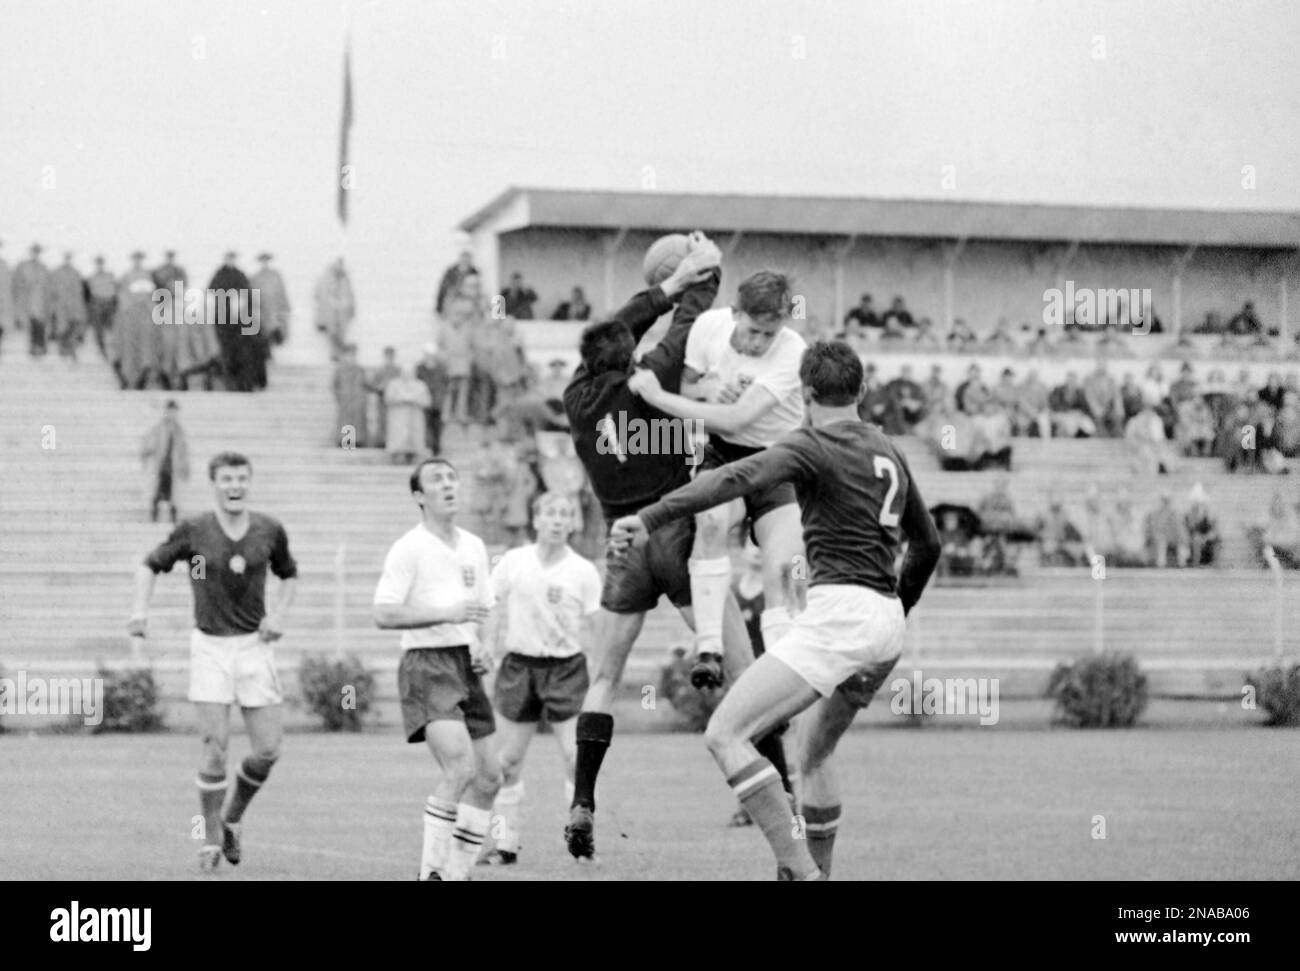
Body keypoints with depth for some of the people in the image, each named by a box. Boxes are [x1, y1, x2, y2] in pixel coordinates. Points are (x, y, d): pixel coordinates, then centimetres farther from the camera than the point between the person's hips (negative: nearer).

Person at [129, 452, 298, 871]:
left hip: (254, 645, 2)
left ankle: (232, 819, 24)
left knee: (267, 751, -2)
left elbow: (289, 574, 19)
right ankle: (212, 838, 4)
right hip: (210, 647, -2)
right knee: (215, 746, -11)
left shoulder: (270, 531, 1)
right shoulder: (193, 531, -5)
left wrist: (279, 613, 2)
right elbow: (150, 565, 8)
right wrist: (140, 608, -7)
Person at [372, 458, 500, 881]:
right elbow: (383, 615, -15)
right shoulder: (409, 549, -8)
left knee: (489, 776, 5)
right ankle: (432, 870, -15)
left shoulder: (474, 547, 14)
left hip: (466, 667, 8)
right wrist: (447, 613, -22)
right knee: (460, 767, -23)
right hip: (428, 665, -8)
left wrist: (480, 646, 7)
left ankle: (456, 872, 16)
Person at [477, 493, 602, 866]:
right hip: (519, 664, 2)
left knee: (577, 757, -10)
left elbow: (590, 631, 2)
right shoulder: (512, 562, 2)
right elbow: (494, 615, 8)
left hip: (566, 667, -1)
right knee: (509, 760, 4)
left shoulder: (583, 572, -1)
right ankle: (506, 845, 14)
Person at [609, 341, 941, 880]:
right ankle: (818, 871, 28)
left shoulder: (813, 444, -5)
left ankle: (799, 869, -22)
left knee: (725, 734, -12)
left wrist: (650, 518, -29)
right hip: (887, 627, 9)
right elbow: (927, 543, 28)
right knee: (814, 750, 27)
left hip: (839, 611, -9)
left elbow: (737, 478, -22)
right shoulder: (888, 452, 19)